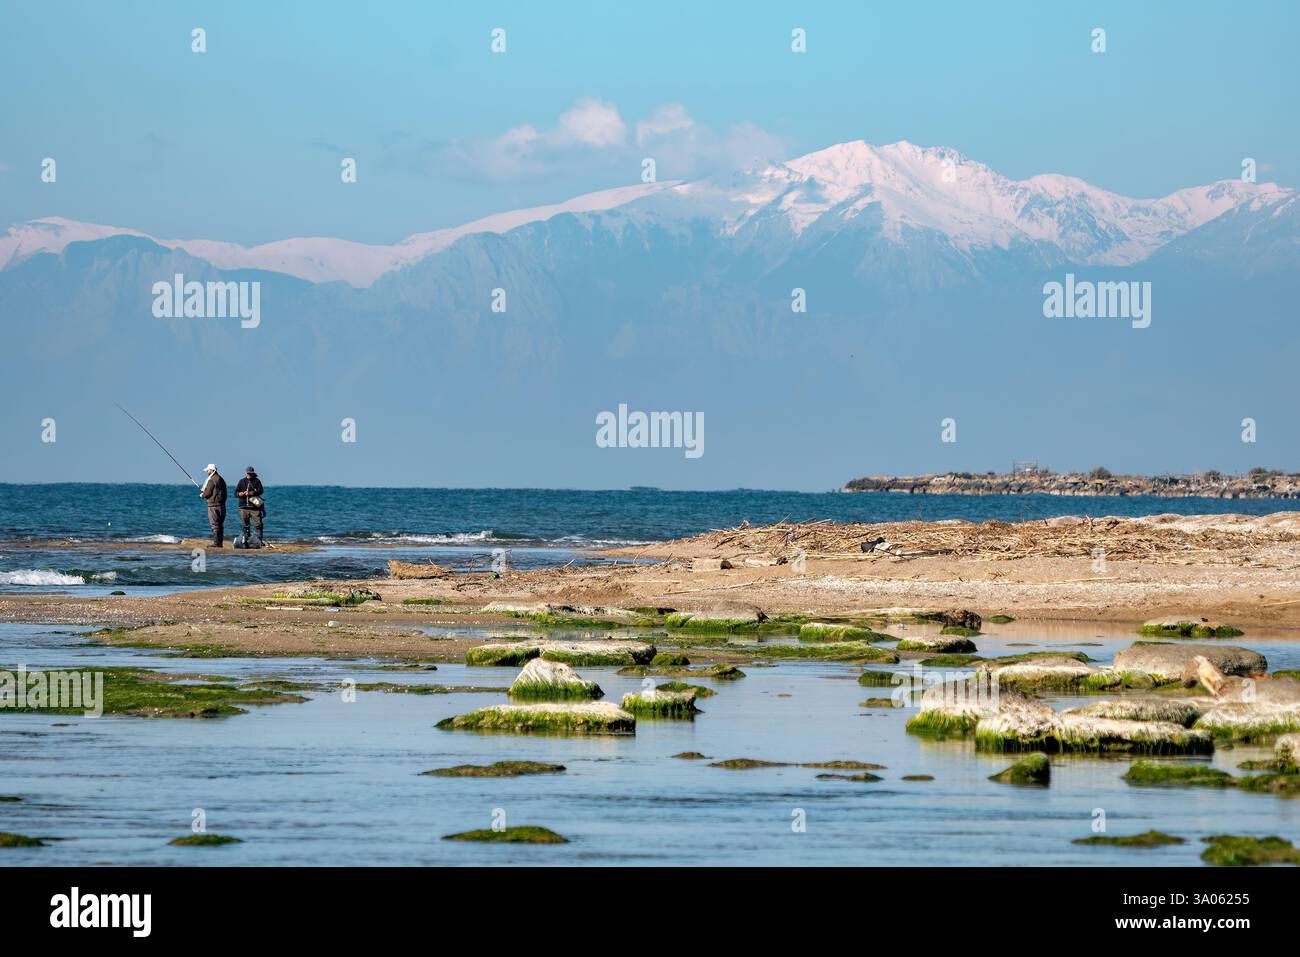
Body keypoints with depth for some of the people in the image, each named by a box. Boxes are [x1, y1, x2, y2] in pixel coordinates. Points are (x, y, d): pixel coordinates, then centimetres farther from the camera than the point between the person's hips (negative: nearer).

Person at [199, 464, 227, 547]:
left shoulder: (211, 481, -12)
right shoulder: (221, 480, 15)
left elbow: (207, 493, -13)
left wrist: (202, 495, 11)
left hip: (213, 505, -8)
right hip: (222, 505, 8)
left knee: (215, 525, -7)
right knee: (220, 525, 12)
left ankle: (216, 543, -10)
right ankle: (220, 543, 14)